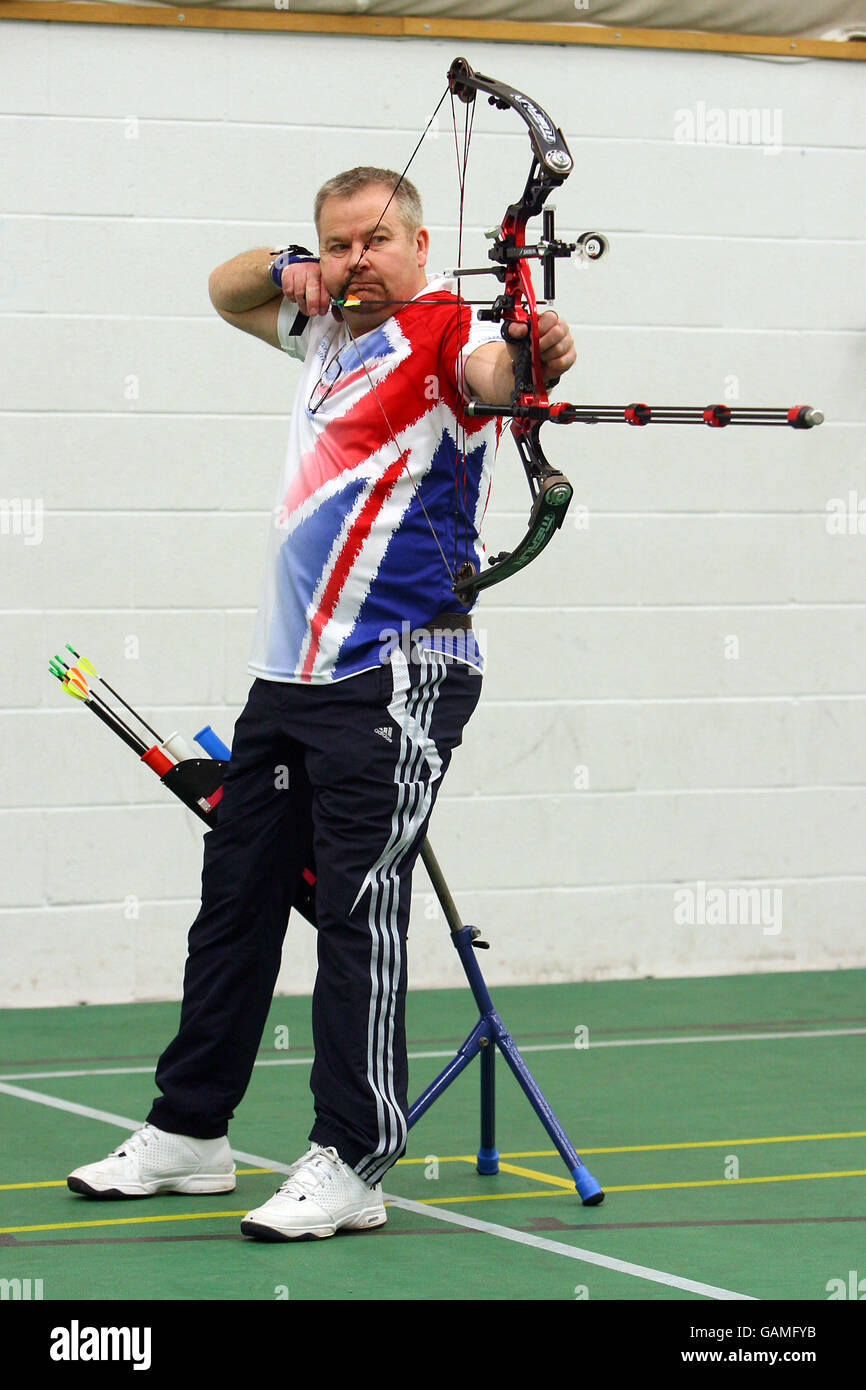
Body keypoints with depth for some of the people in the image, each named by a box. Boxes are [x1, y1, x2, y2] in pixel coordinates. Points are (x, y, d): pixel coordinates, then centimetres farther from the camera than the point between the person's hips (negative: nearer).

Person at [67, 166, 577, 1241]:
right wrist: (288, 265, 10)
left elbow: (489, 371, -33)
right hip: (288, 669, 9)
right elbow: (228, 291, 32)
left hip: (396, 677, -9)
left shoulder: (443, 330, -10)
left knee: (358, 908, -9)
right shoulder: (328, 329, 15)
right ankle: (188, 1132, 25)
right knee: (236, 895, 14)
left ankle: (351, 1163, -4)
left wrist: (529, 359, -57)